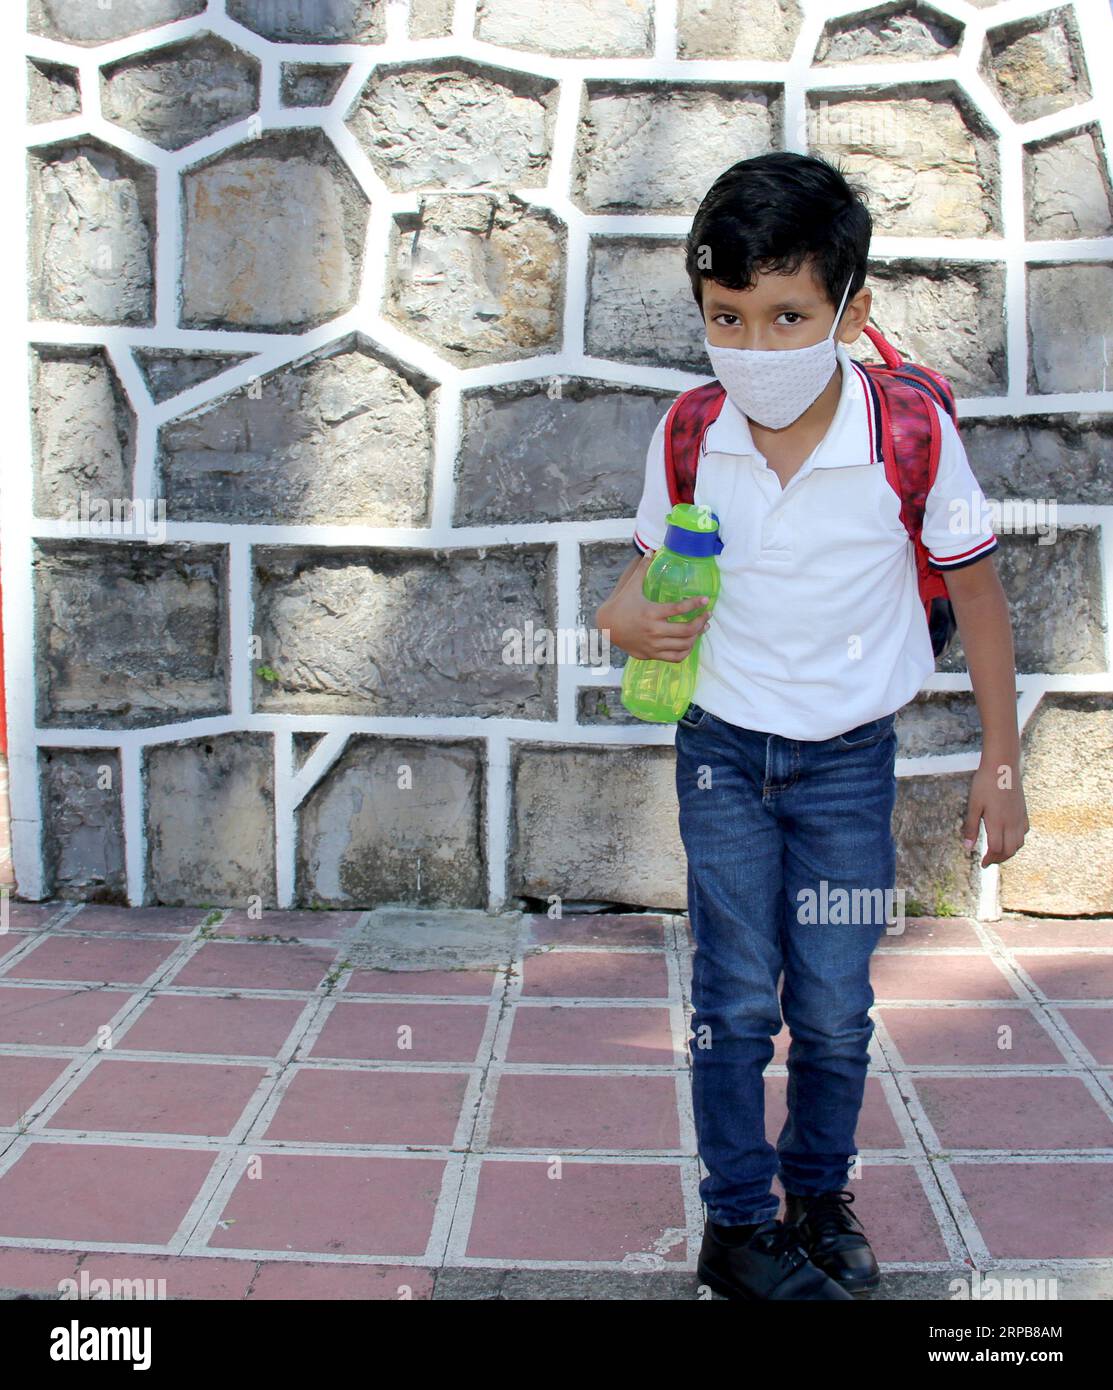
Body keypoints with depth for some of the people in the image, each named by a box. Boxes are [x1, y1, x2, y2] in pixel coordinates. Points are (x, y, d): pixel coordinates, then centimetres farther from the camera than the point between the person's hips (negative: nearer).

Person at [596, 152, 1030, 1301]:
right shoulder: (686, 437, -11)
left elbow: (975, 589, -5)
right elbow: (654, 564, 6)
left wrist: (1000, 763, -2)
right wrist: (627, 616, -20)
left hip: (849, 761, -1)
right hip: (723, 751, 1)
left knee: (834, 1009, 7)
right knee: (736, 1002, 4)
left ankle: (820, 1194, 32)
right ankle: (736, 1224, 21)